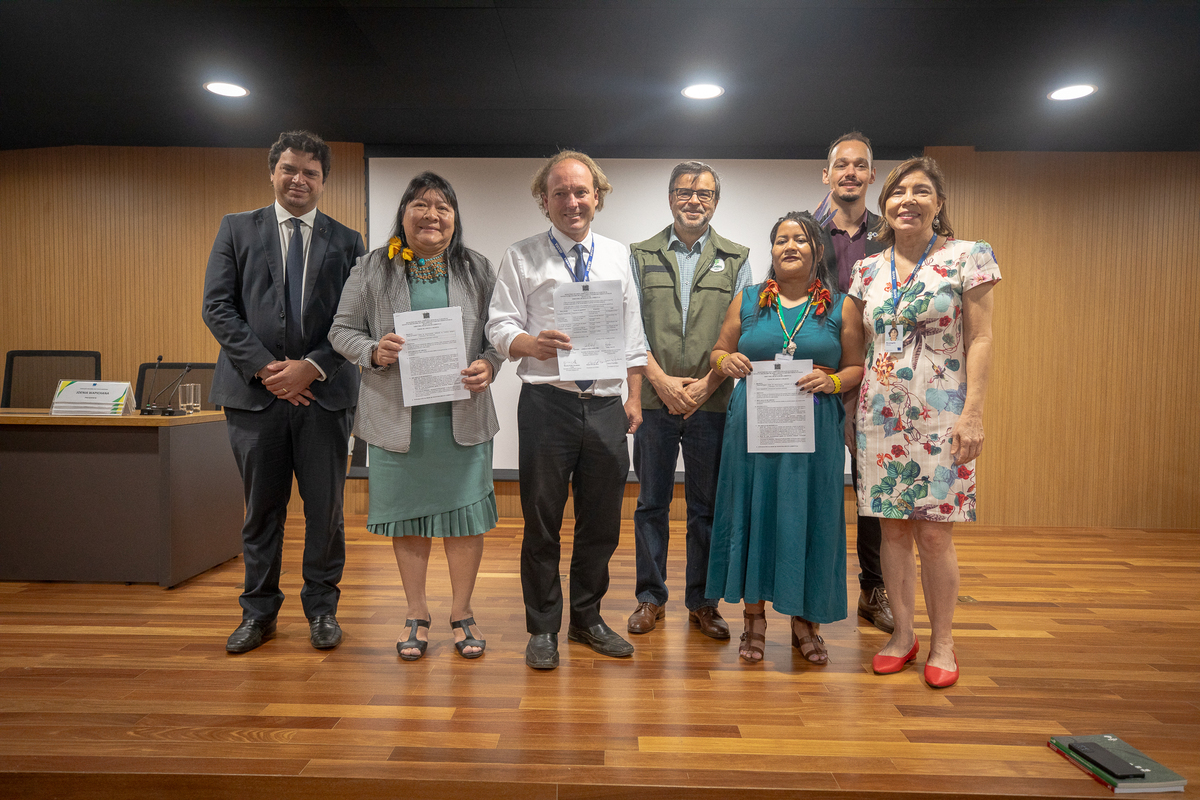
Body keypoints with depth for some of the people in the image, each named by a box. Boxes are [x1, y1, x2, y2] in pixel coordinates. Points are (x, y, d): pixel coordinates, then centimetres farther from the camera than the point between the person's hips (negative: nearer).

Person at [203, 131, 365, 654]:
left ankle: (322, 608, 20)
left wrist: (311, 367, -10)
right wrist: (265, 367, -9)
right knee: (261, 508, 9)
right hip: (255, 390, 0)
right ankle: (258, 611, 24)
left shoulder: (346, 242, 9)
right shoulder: (237, 228, 10)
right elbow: (217, 307, 2)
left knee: (325, 507, 5)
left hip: (324, 393, 0)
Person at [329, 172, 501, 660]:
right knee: (407, 517, 9)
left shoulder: (477, 269, 8)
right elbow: (342, 331, 6)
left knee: (465, 514, 4)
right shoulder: (372, 269, 5)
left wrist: (488, 366, -12)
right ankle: (416, 615, 26)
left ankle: (461, 612, 23)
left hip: (463, 415, 1)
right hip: (396, 415, 0)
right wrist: (374, 352, -14)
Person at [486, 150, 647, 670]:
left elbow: (632, 337, 13)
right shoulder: (521, 257, 3)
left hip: (606, 405, 3)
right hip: (547, 403, -3)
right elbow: (500, 326, -4)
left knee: (602, 523, 12)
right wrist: (531, 344, -24)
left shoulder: (618, 256, 12)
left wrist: (634, 397, 7)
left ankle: (587, 619, 31)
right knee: (542, 522, 6)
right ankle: (543, 629, 24)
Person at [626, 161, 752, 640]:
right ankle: (651, 597, 21)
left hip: (712, 403, 0)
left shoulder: (736, 260, 9)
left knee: (707, 506, 7)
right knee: (651, 502, 7)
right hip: (654, 400, 0)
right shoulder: (641, 256, 9)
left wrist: (707, 384, -10)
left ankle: (702, 601, 21)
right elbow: (630, 327, 3)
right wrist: (661, 380, -9)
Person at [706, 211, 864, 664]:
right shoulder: (746, 301, 10)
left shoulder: (840, 307, 7)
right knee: (753, 513, 3)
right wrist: (725, 361, -8)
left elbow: (857, 367, 7)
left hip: (814, 429, -1)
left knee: (807, 517, 3)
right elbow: (718, 351, 15)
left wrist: (832, 381, -14)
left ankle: (805, 622, 20)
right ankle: (754, 619, 18)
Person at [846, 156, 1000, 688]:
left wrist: (973, 414, -12)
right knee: (893, 528, 7)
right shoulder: (867, 270, 10)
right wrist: (850, 414, 10)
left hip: (941, 417, -3)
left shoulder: (967, 258, 0)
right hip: (880, 417, 4)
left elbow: (980, 339, -4)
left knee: (934, 531, -1)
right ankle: (902, 634, 22)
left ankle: (942, 643, 17)